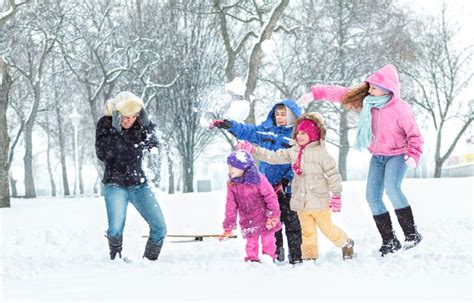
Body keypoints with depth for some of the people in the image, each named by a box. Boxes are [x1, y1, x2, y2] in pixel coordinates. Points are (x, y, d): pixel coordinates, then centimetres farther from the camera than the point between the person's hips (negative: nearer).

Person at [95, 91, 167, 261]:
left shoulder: (138, 124, 0)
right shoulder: (105, 124, -9)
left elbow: (154, 146, -8)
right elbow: (102, 154, -19)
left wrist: (146, 124, -19)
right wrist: (115, 129, -25)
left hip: (139, 185, 4)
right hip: (115, 185, -4)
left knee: (160, 228, -3)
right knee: (116, 229, -24)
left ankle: (149, 260, 17)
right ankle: (116, 259, 2)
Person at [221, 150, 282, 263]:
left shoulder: (258, 179, -19)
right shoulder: (232, 185, -5)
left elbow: (271, 197, -14)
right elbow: (231, 206, -1)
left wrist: (273, 216, -15)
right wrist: (228, 226, -2)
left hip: (264, 218, -3)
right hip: (247, 220, 3)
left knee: (267, 240, 4)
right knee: (251, 242, 6)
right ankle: (252, 259, 17)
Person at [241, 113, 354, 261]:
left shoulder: (320, 153, -12)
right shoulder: (293, 152, 6)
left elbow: (333, 174, -11)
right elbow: (274, 157, 7)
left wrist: (336, 195, -10)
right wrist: (253, 150, 0)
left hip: (319, 200, -5)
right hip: (301, 202, 5)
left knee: (327, 228, 7)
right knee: (307, 232, 13)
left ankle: (346, 243, 31)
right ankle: (310, 257, 21)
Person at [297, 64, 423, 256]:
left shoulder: (400, 109, -22)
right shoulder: (366, 101, -5)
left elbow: (414, 135, -17)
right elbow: (341, 94, 3)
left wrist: (414, 155, -31)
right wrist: (316, 93, 0)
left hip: (398, 154, -7)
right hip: (378, 156, 7)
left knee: (392, 189, -30)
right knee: (373, 196, -2)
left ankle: (412, 233, -22)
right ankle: (389, 241, 5)